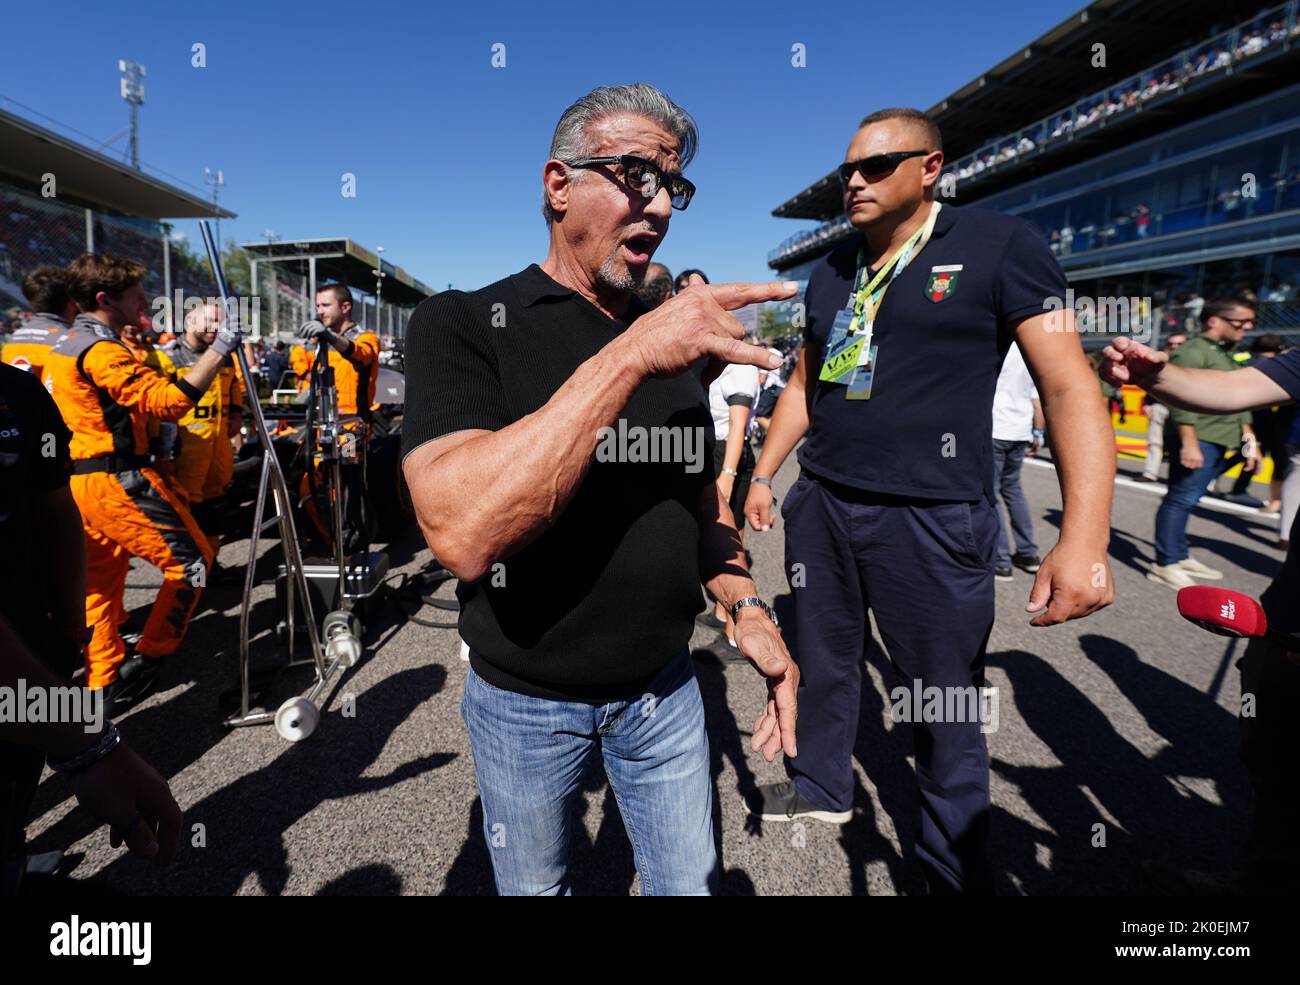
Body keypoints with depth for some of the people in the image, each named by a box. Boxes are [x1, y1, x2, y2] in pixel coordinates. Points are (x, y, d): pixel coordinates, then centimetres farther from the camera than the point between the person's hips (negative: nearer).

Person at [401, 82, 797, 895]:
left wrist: (747, 606, -4)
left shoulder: (677, 336, 3)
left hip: (664, 689, 4)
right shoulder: (465, 325, -16)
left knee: (691, 880, 19)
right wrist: (627, 358, -35)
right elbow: (464, 533, -32)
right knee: (535, 882, 21)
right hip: (525, 702, -3)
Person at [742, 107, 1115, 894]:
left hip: (930, 520, -5)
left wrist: (1085, 536, -21)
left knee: (947, 704, 9)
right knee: (823, 663, 19)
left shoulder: (1001, 246, -6)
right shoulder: (831, 273, 12)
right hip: (820, 505, 6)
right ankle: (821, 787, 43)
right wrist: (763, 475, 18)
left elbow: (1070, 387, -12)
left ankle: (957, 870, 30)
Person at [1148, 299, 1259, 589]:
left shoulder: (1228, 355, 22)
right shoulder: (1193, 351, -8)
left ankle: (1180, 557, 21)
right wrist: (1189, 443, -22)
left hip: (1219, 443, 9)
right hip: (1198, 440, -9)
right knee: (1181, 500, -9)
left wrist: (1250, 440, 21)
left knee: (1186, 500, 14)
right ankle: (1165, 564, -7)